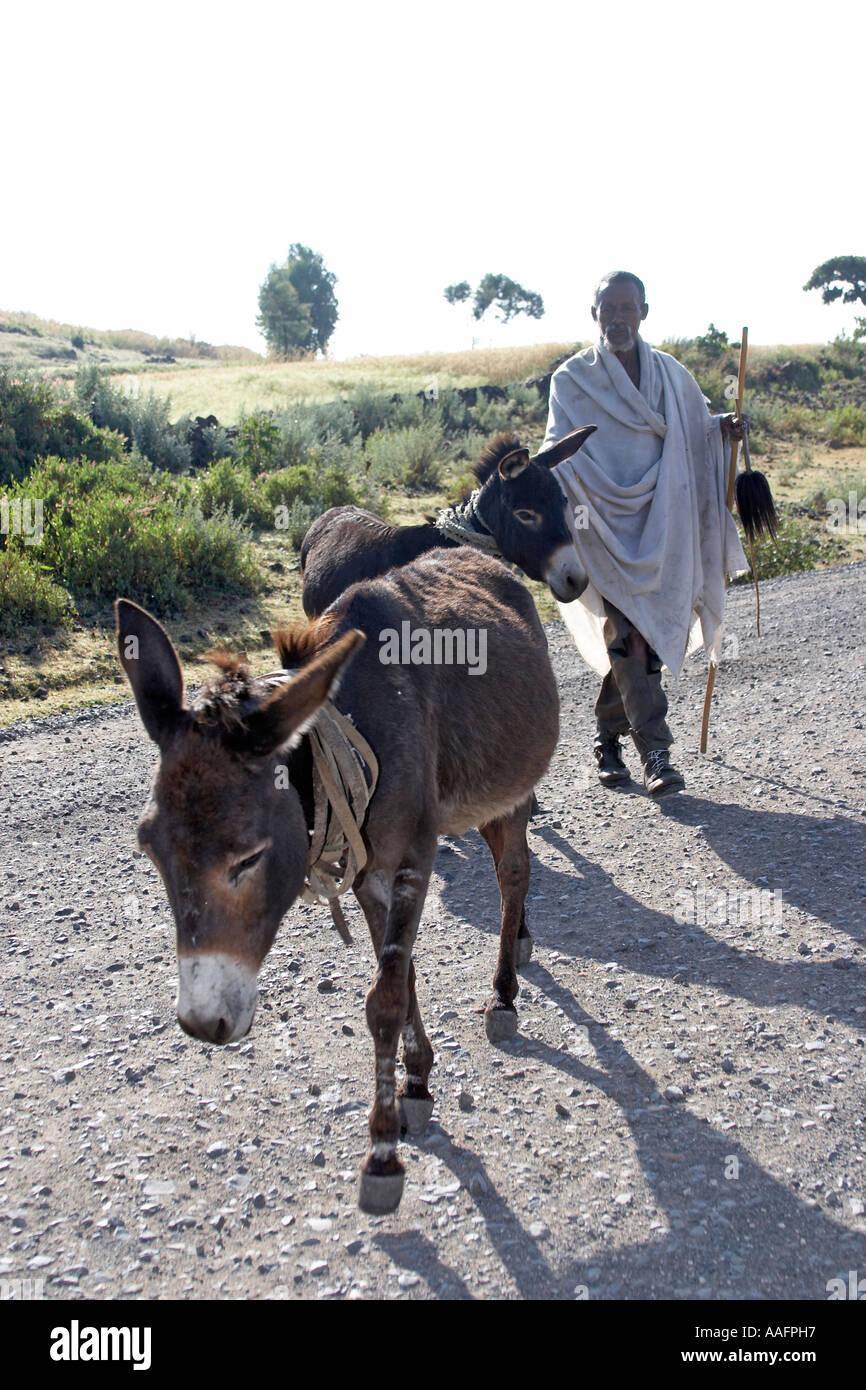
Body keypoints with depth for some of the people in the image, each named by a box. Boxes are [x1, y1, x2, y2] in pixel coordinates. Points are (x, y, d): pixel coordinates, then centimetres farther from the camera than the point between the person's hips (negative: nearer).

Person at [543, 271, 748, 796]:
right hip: (607, 526, -3)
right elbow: (561, 446, -6)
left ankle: (608, 738, 23)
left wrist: (722, 428, 0)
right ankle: (656, 753, -10)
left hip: (660, 528, 4)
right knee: (631, 636, -13)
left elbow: (696, 429, 21)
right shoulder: (573, 378, 2)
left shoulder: (670, 373, 13)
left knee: (633, 640, 6)